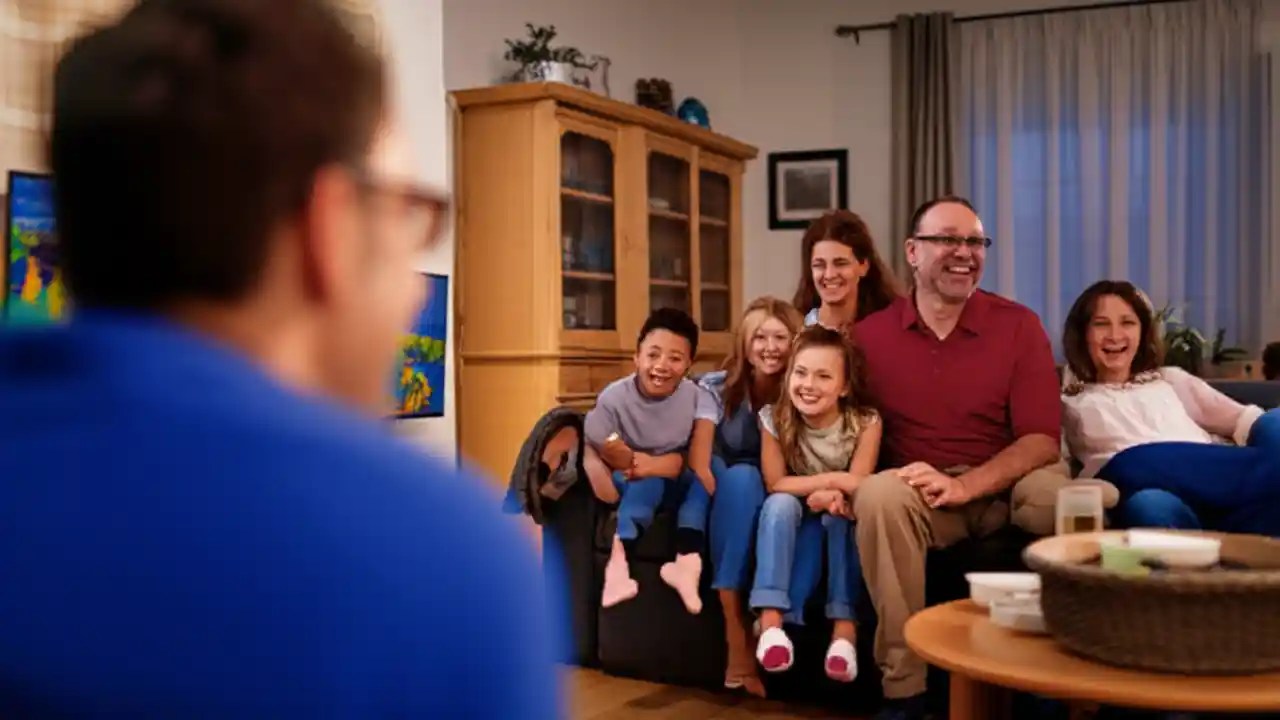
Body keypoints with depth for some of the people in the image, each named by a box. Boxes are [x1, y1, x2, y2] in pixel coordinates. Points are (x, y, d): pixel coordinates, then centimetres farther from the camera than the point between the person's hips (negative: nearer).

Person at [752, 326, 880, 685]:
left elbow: (855, 489, -22)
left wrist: (827, 495, -39)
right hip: (795, 519, 1)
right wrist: (832, 481, -26)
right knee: (779, 504, -31)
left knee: (840, 513, -33)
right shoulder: (774, 418, -18)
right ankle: (771, 621, -37)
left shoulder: (865, 423, -21)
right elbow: (776, 485, -18)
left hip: (839, 519, -1)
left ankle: (844, 626, -32)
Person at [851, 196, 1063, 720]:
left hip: (1007, 488, 0)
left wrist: (964, 485, -23)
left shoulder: (1019, 326, 0)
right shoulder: (870, 334, 2)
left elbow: (1043, 439, -7)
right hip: (918, 495, 0)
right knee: (878, 494, -34)